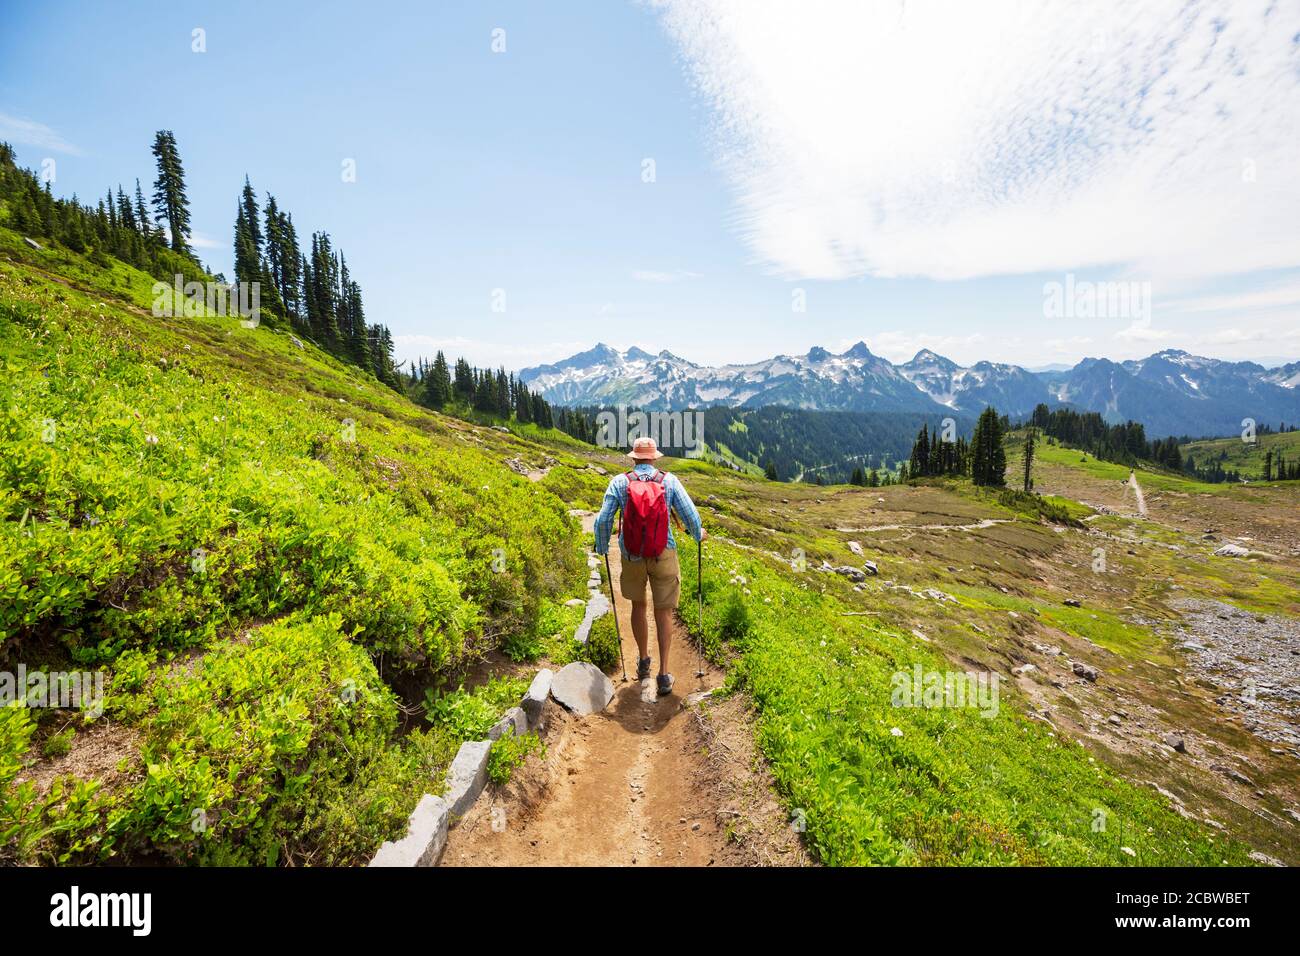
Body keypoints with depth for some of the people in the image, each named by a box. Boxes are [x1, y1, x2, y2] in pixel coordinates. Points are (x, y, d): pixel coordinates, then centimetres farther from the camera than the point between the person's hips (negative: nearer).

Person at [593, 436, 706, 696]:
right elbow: (690, 516, -7)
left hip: (631, 555, 1)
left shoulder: (619, 482, -6)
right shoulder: (669, 481, -6)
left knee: (638, 605, 23)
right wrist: (698, 535, 14)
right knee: (663, 613, 10)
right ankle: (663, 674, 10)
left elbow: (603, 520, -9)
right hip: (664, 555, -1)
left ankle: (643, 660, 37)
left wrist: (602, 546, 10)